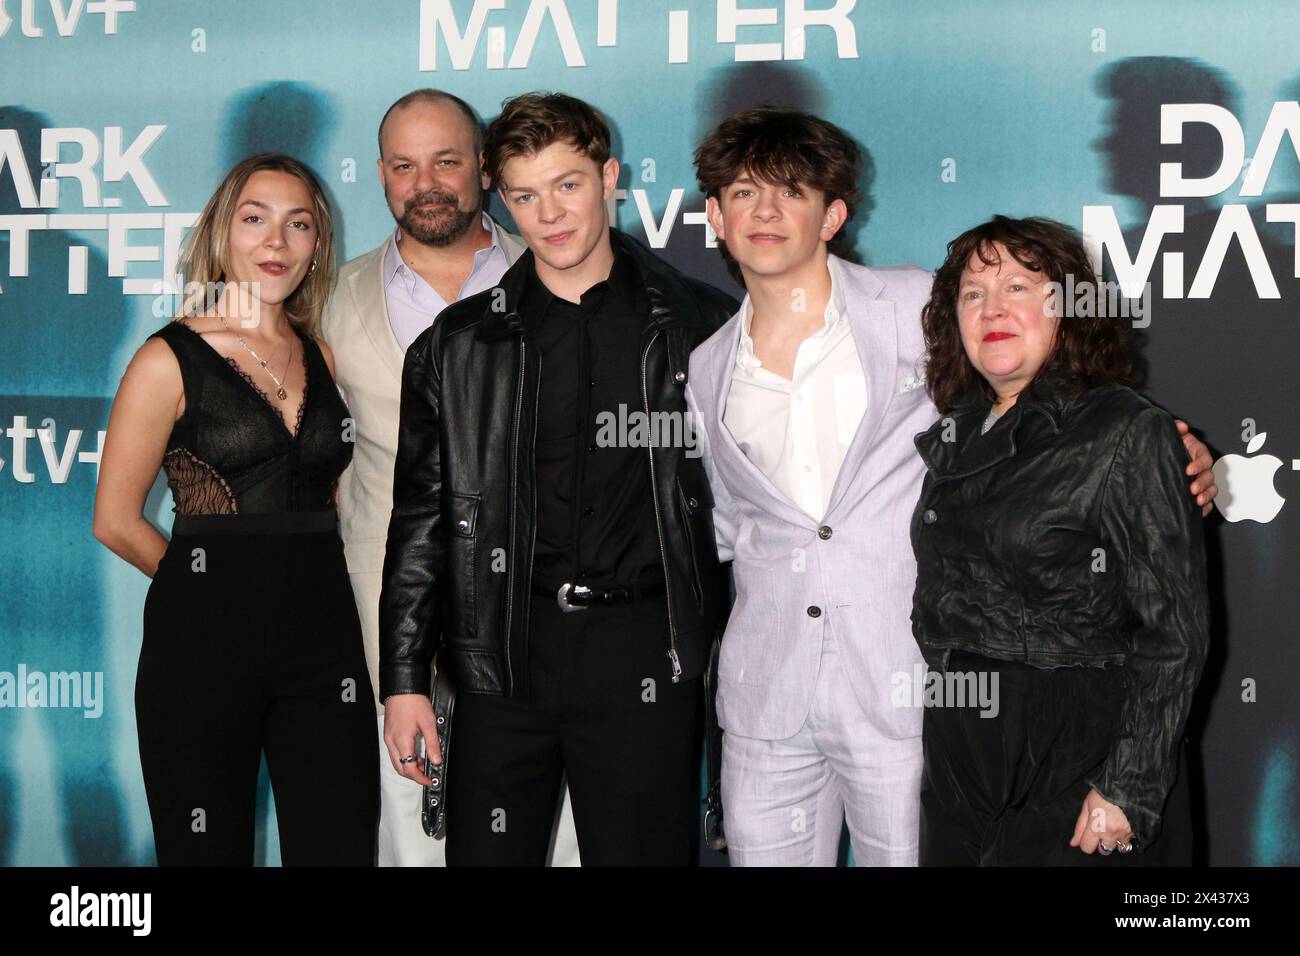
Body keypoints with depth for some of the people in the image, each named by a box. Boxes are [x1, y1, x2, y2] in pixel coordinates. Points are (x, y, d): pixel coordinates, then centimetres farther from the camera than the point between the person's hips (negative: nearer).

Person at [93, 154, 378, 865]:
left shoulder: (321, 358, 13)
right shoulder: (171, 359, -1)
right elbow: (117, 521, -1)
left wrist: (305, 578, 6)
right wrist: (210, 581, 5)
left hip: (322, 638, 4)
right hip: (206, 639, -4)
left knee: (341, 847, 1)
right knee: (208, 851, 5)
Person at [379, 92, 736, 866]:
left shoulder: (699, 326, 4)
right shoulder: (461, 345, 8)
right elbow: (420, 519, 8)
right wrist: (404, 680, 4)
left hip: (646, 656, -1)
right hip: (507, 655, 2)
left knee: (641, 852, 4)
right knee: (487, 852, 5)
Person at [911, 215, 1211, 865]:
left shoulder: (1125, 432, -9)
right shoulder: (953, 438, 9)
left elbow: (1176, 627, -13)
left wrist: (1129, 788, -17)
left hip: (1075, 762, -5)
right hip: (957, 757, 6)